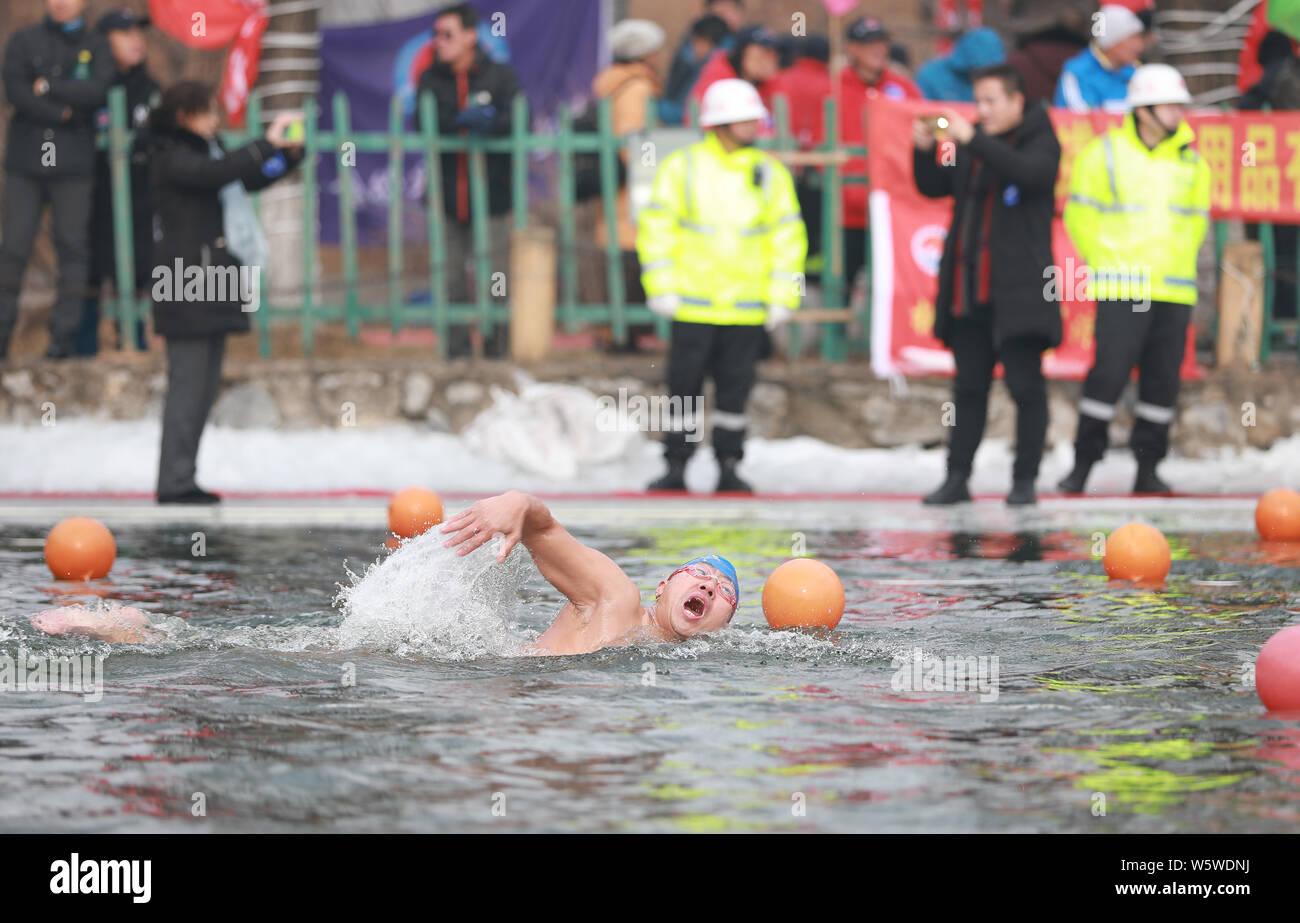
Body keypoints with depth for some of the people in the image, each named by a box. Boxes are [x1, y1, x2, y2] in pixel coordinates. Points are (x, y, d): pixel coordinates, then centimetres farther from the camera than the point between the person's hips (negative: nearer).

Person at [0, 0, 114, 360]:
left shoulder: (95, 46, 10)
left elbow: (98, 90, -7)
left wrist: (48, 87, -8)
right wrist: (64, 114, -9)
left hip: (73, 164, 0)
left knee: (73, 246, -2)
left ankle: (65, 333, 2)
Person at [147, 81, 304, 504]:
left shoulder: (206, 151, 19)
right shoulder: (171, 158, -9)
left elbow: (251, 179, 24)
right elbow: (216, 173, -26)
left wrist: (289, 155, 8)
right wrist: (267, 144, -25)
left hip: (213, 285, 10)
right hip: (188, 286, -10)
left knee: (204, 388, 9)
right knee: (188, 383, -10)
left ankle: (181, 480, 12)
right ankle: (174, 481, -9)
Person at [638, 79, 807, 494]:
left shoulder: (771, 172, 6)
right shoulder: (682, 167, 0)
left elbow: (788, 236, 8)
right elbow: (656, 226, 0)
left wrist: (781, 297, 2)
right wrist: (662, 287, -6)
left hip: (747, 309, 2)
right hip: (693, 305, -2)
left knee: (735, 389, 5)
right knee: (684, 385, 1)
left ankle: (728, 467, 13)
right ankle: (676, 467, 8)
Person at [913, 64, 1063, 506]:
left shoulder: (1040, 142, -2)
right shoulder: (972, 142, 16)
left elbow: (1028, 172, -23)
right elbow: (935, 187, 19)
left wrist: (972, 141, -26)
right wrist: (924, 151, 1)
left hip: (1017, 292, -6)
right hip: (969, 292, 6)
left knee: (1026, 384, -4)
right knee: (969, 386, 9)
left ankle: (1024, 480, 0)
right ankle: (957, 477, 11)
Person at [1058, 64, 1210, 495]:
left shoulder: (1192, 162, 11)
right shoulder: (1104, 154, 0)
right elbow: (1080, 216, 4)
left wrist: (1178, 263, 9)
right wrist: (1106, 261, 0)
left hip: (1174, 289, 4)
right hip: (1120, 289, -4)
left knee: (1163, 377, 3)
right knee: (1109, 373, -11)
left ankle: (1147, 468, 12)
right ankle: (1083, 463, -1)